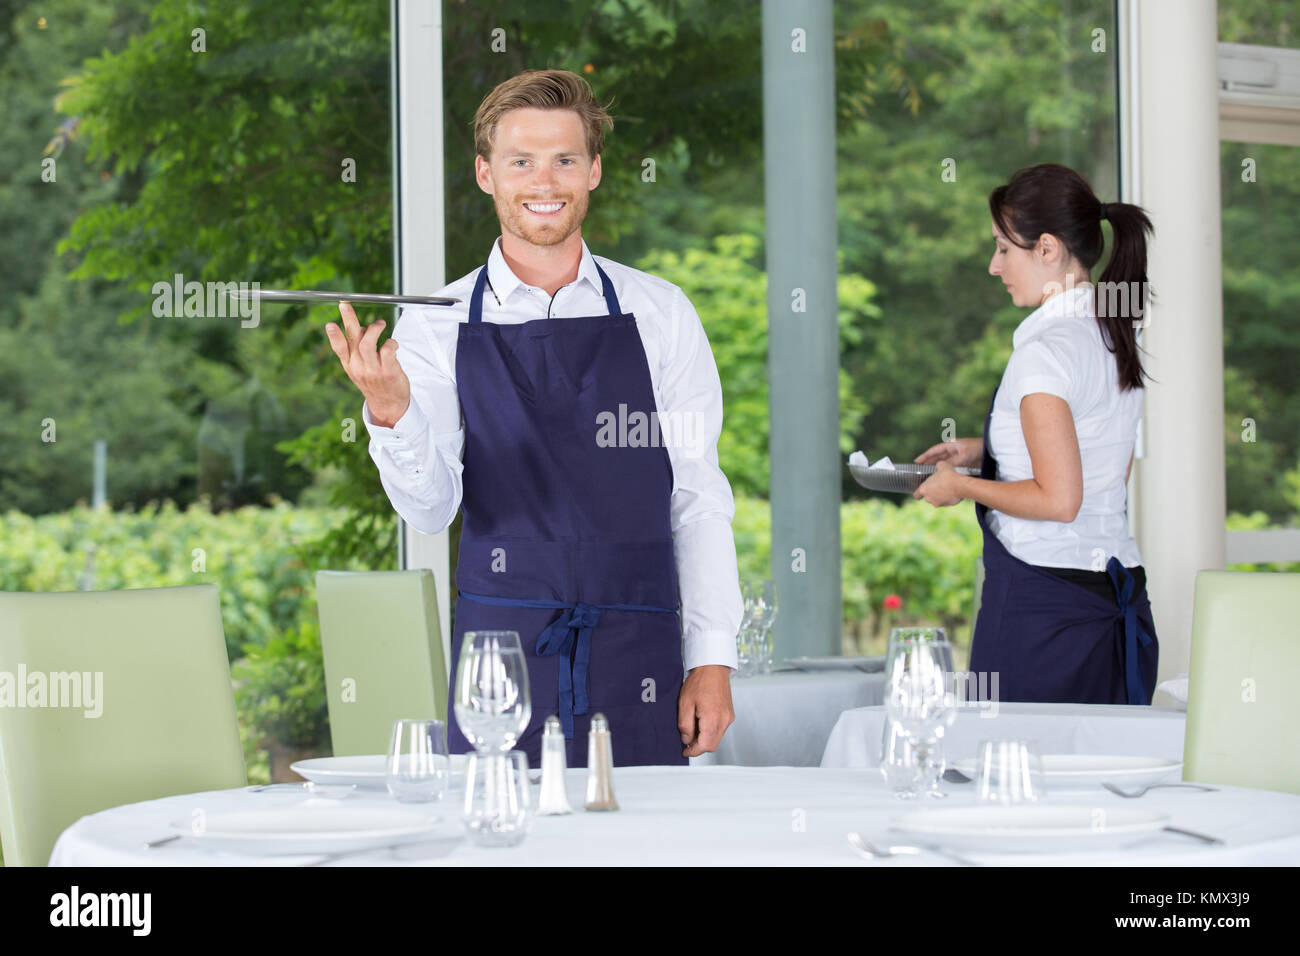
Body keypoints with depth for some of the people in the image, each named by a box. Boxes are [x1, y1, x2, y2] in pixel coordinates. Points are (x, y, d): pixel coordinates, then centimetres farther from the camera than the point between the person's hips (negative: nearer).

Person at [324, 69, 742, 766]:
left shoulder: (659, 315, 4)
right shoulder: (436, 327, 4)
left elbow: (699, 496, 5)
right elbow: (430, 509, -5)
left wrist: (712, 659, 0)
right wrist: (388, 412, -23)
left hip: (636, 656, 0)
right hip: (500, 644, 0)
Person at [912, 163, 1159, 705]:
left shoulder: (1047, 350, -14)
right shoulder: (1111, 336, 12)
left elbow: (1058, 500, -19)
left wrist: (962, 486, -5)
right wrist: (985, 451, 23)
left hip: (1043, 598, -9)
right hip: (1116, 584, 9)